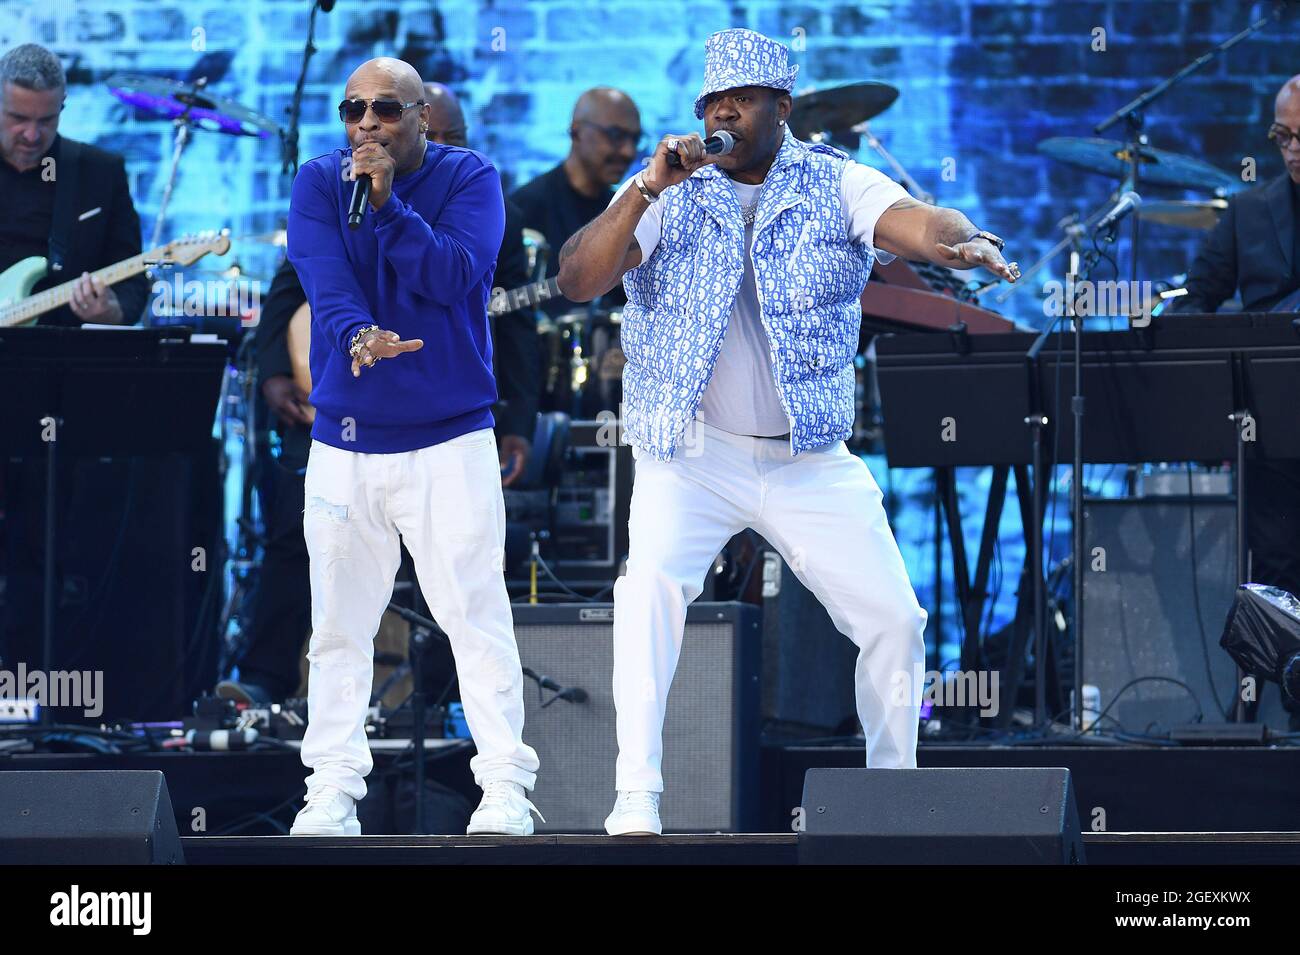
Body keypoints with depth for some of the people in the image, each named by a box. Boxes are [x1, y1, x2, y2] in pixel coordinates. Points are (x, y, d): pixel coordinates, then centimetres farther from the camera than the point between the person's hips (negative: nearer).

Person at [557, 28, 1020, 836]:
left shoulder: (836, 186, 0)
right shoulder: (668, 196, -1)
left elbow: (919, 223, -19)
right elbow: (579, 280, -14)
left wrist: (967, 241, -43)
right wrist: (647, 190, -27)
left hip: (811, 462, 2)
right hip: (688, 457, -2)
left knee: (893, 618, 0)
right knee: (652, 587, -26)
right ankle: (636, 800, -26)